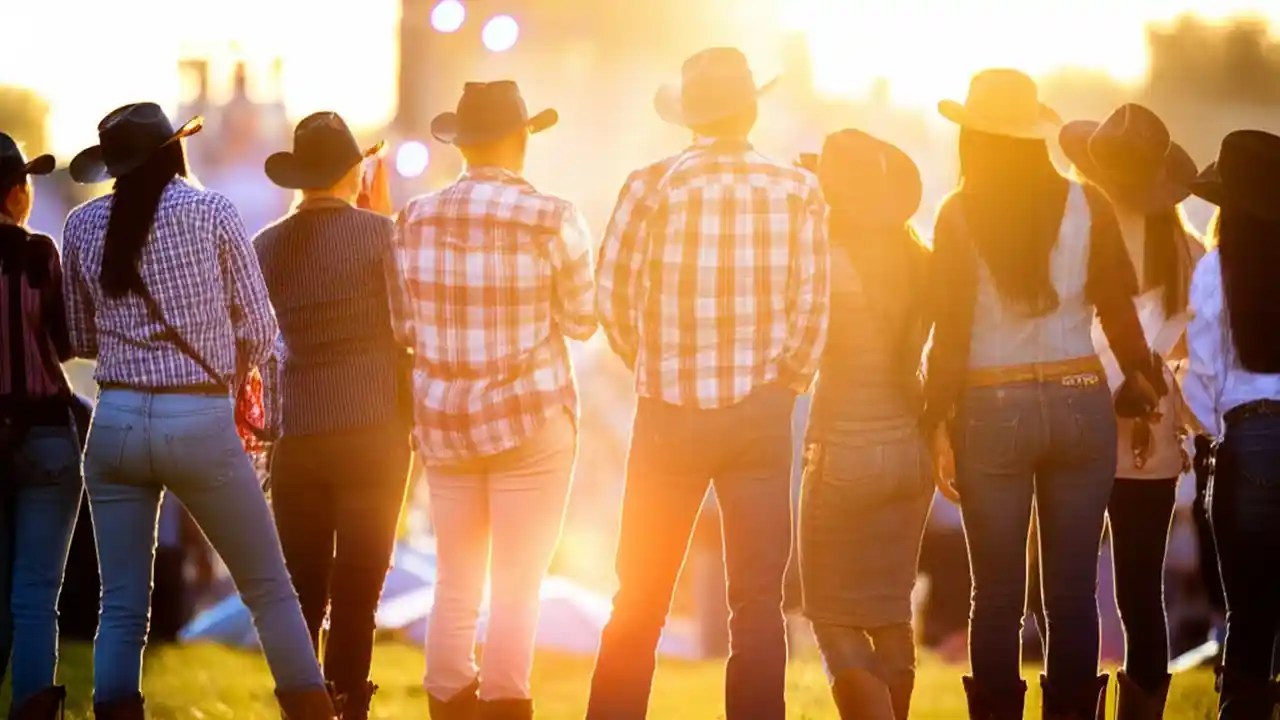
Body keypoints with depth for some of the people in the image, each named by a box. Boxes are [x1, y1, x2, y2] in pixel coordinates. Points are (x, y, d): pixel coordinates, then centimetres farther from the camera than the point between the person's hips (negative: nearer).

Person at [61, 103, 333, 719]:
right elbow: (258, 328, 1)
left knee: (121, 607, 7)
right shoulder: (211, 212, -2)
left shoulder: (82, 226, 4)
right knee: (269, 589, 10)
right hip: (200, 424, -2)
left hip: (115, 422, 2)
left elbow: (81, 340, 13)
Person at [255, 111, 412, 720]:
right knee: (358, 584, 0)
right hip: (372, 426, -3)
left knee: (301, 587, 7)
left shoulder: (268, 245, 5)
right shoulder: (378, 232, -6)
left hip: (297, 434, 3)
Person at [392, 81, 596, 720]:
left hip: (443, 422, 4)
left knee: (455, 587, 12)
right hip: (530, 419, -4)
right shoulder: (551, 220, -11)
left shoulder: (416, 219, -1)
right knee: (517, 589, 0)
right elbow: (581, 321, -2)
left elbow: (403, 325, 5)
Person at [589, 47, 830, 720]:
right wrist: (784, 386, 11)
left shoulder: (652, 186, -6)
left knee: (638, 604, 8)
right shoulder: (798, 191, -2)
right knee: (758, 604, 4)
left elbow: (613, 294, -2)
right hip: (761, 411, 0)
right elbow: (811, 308, -3)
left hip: (669, 414, 0)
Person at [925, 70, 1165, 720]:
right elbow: (1119, 311, 1)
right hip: (1080, 403, 1)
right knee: (1073, 591, 5)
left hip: (992, 411, -1)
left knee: (997, 595, 4)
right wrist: (1142, 379, 16)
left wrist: (939, 424, -2)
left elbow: (951, 329, -5)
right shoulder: (1086, 205, 0)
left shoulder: (961, 214, -3)